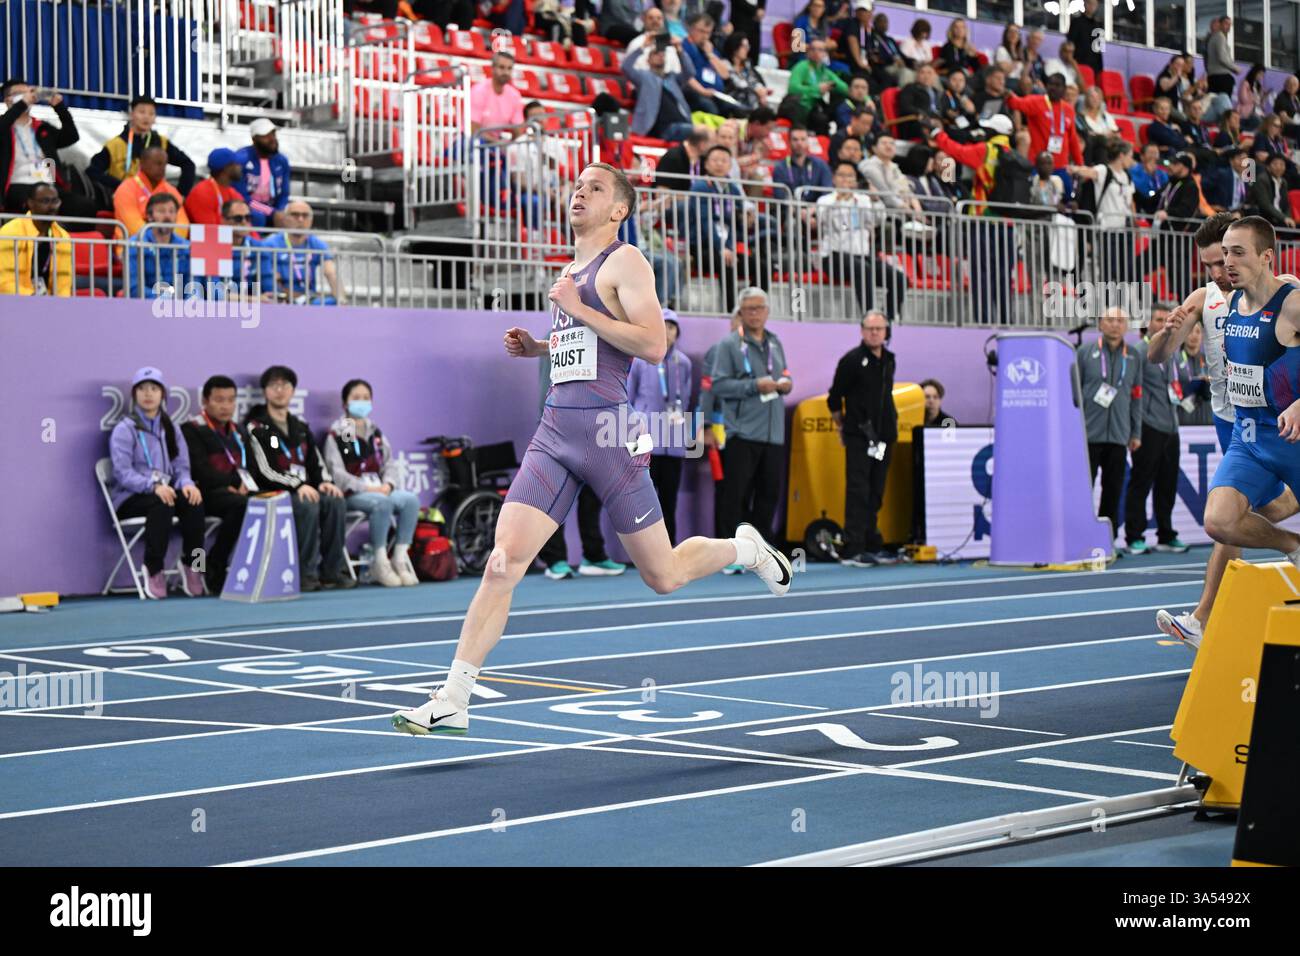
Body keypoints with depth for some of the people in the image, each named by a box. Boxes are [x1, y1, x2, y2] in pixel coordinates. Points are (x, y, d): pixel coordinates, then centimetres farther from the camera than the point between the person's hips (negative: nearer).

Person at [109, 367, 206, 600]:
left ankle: (192, 563, -21)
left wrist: (186, 484, -16)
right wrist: (153, 486, -31)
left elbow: (182, 466, 10)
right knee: (160, 504, -38)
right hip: (131, 499, -4)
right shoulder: (124, 429, 0)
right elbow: (123, 473, -13)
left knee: (193, 501, -30)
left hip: (166, 491, 4)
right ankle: (154, 570, -30)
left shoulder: (170, 429, 17)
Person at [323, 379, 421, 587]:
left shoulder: (375, 433, 20)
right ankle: (379, 563, -27)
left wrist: (388, 484, -7)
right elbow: (337, 472, -8)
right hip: (352, 494, -5)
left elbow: (390, 463, 15)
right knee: (382, 503, -36)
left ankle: (400, 558, -19)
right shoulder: (336, 435, 2)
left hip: (380, 490, 6)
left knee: (411, 499, -23)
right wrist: (366, 488, -18)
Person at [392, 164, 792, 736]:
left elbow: (653, 346, -16)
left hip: (608, 430, -6)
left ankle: (745, 549, 36)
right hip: (554, 431, 6)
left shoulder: (624, 262, -4)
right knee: (503, 563, -8)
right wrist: (537, 347, 17)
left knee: (662, 577, 6)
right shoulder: (569, 272, 20)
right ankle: (452, 704, -8)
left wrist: (579, 310, -16)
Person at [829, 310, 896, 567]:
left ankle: (872, 545, 16)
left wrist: (891, 422, 16)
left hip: (884, 436, 6)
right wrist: (842, 426, 2)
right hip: (859, 437, -6)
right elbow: (834, 398, -3)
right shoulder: (852, 360, -7)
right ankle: (853, 550, -10)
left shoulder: (889, 360, 12)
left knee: (875, 494, 10)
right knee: (858, 492, -9)